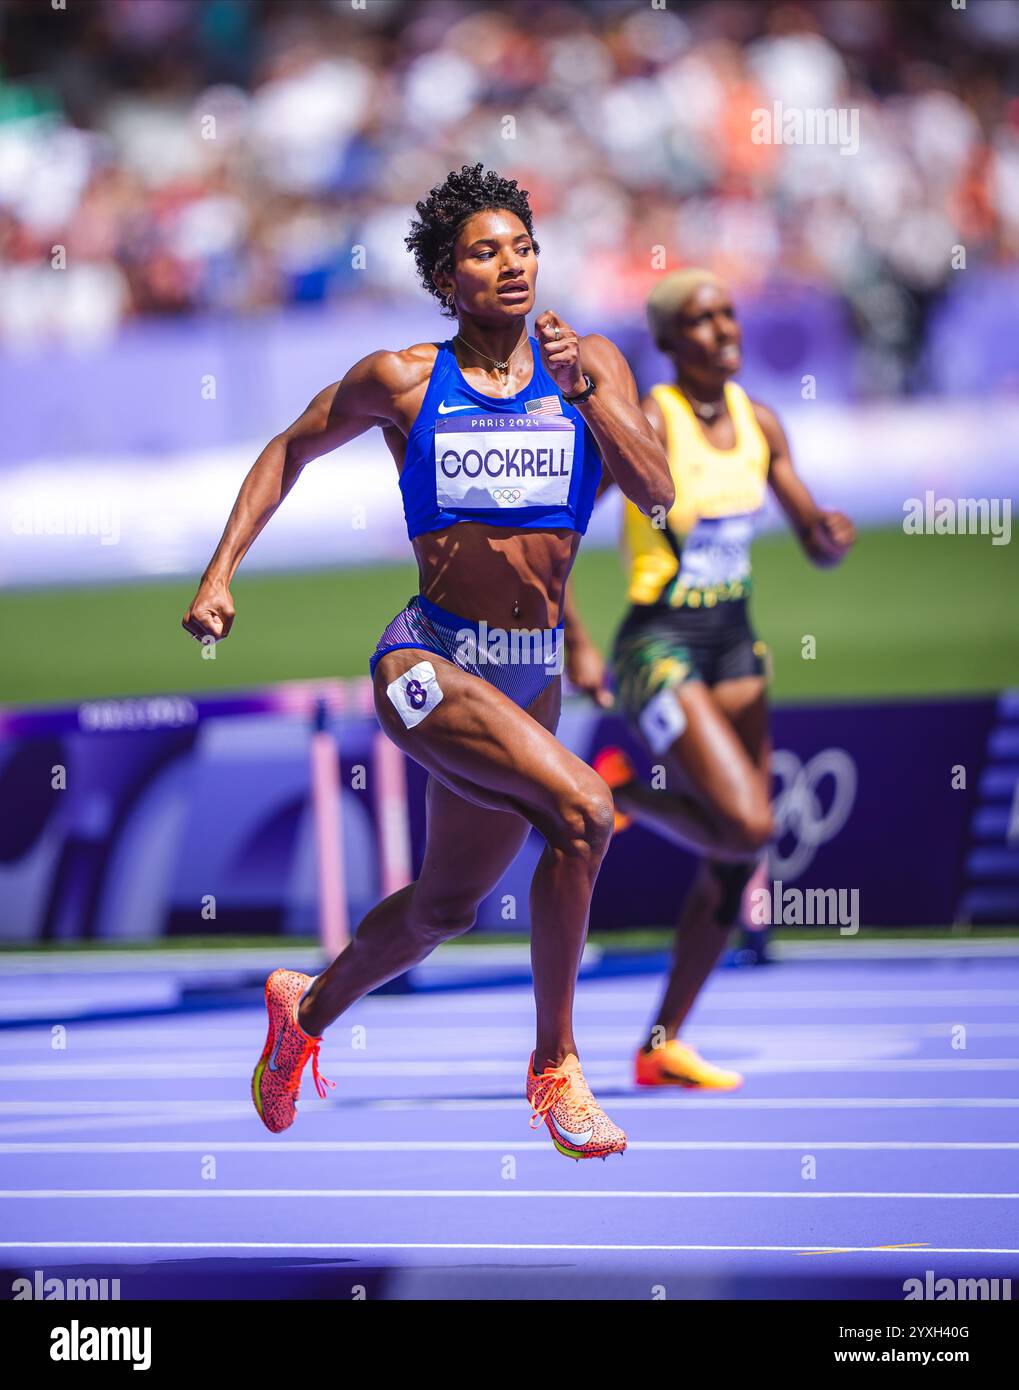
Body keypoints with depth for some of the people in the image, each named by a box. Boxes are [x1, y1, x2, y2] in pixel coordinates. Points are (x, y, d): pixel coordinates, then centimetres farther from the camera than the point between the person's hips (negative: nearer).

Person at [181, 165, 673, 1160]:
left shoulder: (591, 366, 4)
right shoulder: (403, 382, -2)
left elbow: (657, 491, -7)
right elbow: (290, 451, 13)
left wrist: (580, 389, -18)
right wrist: (220, 573, 6)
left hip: (530, 676, 5)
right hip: (428, 661, -5)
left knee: (445, 906, 20)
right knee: (579, 809, -28)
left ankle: (310, 1008, 49)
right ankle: (554, 1064, -15)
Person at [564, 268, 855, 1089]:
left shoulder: (757, 422, 4)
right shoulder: (647, 426, -16)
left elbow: (814, 541, 10)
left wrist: (830, 535, -14)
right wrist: (576, 647, -19)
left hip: (734, 646, 7)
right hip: (660, 648, -7)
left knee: (735, 860, 6)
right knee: (747, 826, -21)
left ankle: (663, 1047, 16)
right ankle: (618, 790, 8)